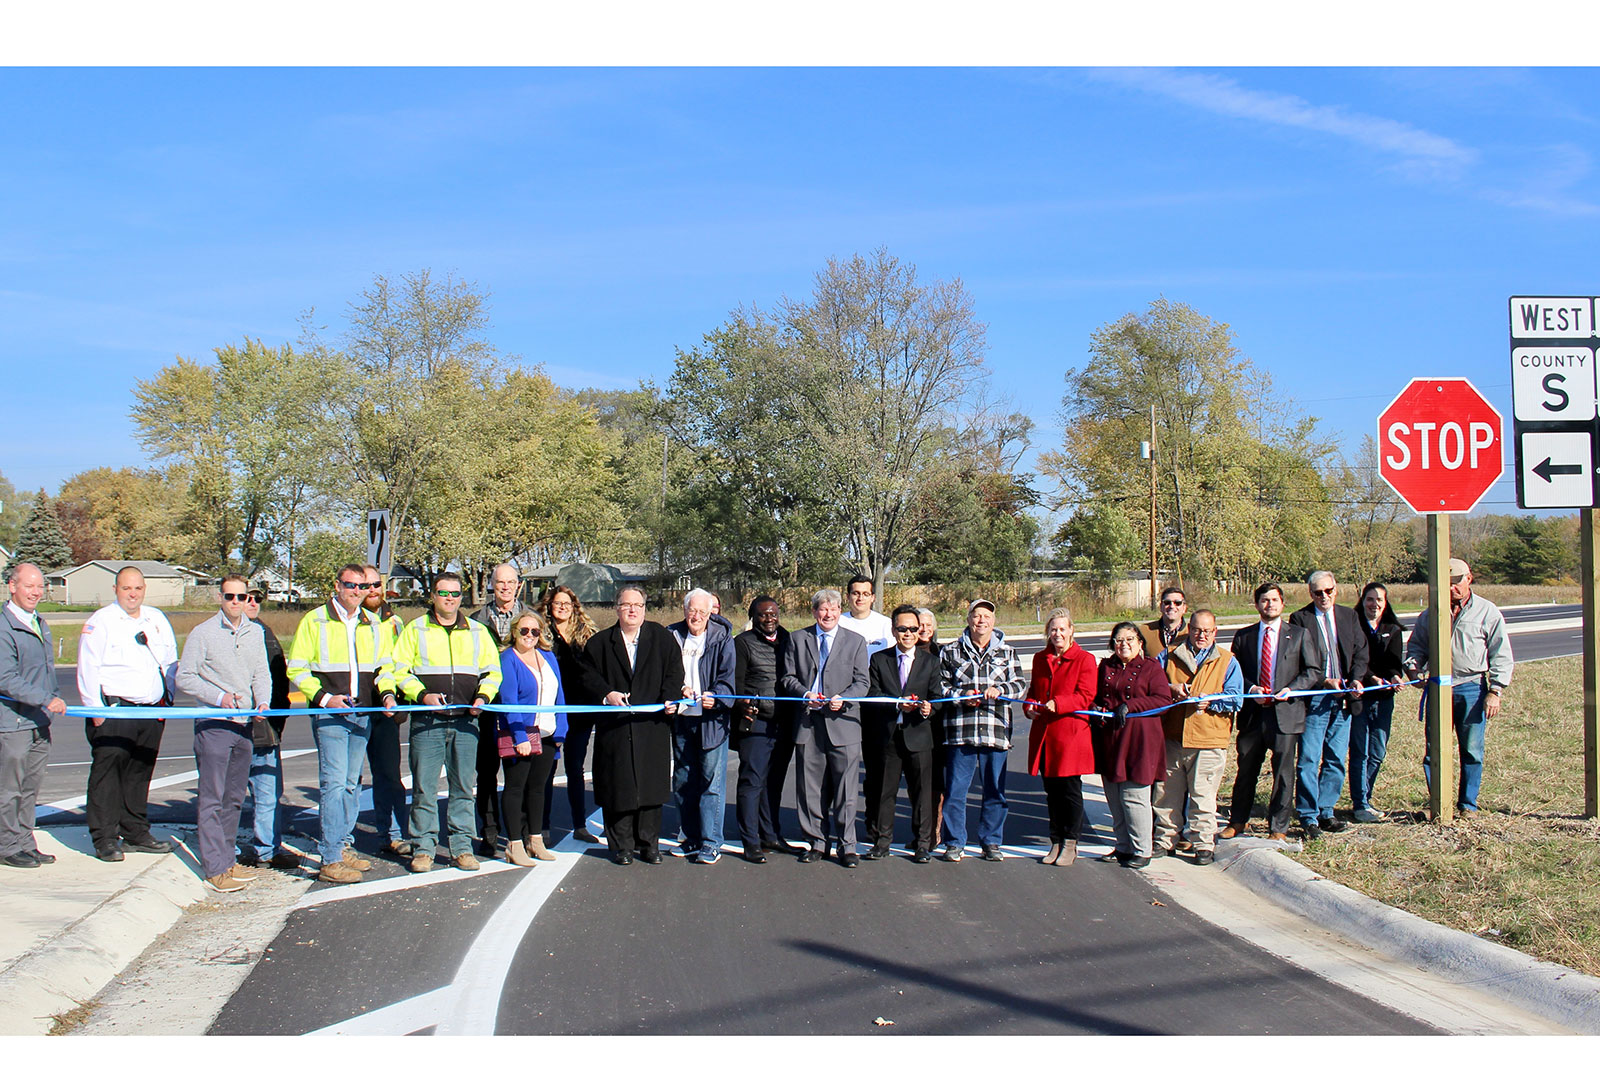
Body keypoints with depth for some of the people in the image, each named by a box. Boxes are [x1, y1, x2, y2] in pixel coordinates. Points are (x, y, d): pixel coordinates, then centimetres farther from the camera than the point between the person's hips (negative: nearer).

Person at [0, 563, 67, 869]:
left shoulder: (40, 625, 14)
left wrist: (57, 697, 14)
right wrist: (46, 700, -23)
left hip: (40, 722, 8)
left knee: (31, 787, 14)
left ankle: (25, 844, 22)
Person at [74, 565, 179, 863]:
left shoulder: (158, 620, 15)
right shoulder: (100, 621, -2)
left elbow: (170, 663, 21)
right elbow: (88, 668, -6)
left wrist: (166, 699, 12)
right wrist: (95, 709, -11)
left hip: (152, 712, 5)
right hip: (113, 711, -5)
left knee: (140, 773, 11)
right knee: (107, 771, -6)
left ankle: (136, 833, 19)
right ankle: (105, 838, -1)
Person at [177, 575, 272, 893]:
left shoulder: (255, 633, 11)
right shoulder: (203, 633, -4)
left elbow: (262, 673, 12)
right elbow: (184, 678, -5)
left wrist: (263, 700, -8)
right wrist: (219, 697, -16)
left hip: (245, 724, 5)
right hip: (213, 725, -5)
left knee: (234, 798, 13)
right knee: (211, 798, -5)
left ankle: (226, 859, 23)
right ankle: (215, 868, -3)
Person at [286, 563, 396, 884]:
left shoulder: (374, 626, 13)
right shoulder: (314, 622, -2)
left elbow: (385, 666, 19)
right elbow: (296, 669, -2)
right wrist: (324, 697, -14)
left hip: (362, 713, 5)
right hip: (329, 714, -5)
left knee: (351, 783, 12)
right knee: (334, 783, -11)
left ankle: (343, 847, 22)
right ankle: (330, 861, -10)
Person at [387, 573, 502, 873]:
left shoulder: (478, 632, 13)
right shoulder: (415, 629, 6)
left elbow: (493, 671, 15)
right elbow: (399, 670, 3)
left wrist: (483, 696, -4)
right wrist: (422, 695, -13)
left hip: (465, 722, 2)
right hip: (427, 721, -2)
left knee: (463, 787, 5)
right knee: (424, 787, -1)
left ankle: (461, 847, 13)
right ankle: (423, 848, 8)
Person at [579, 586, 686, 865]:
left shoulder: (661, 637, 7)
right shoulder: (600, 642, 8)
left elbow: (675, 670, 3)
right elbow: (589, 674, 6)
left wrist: (669, 698, -12)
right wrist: (607, 693, -11)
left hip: (652, 724, 0)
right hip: (615, 725, 0)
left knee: (651, 783, 2)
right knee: (617, 784, 1)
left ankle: (649, 843, 14)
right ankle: (621, 845, 11)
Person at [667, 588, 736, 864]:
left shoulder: (721, 640, 0)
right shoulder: (671, 637, 7)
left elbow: (727, 678, -6)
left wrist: (715, 697, -25)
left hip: (711, 719, -3)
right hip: (681, 719, 3)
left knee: (712, 781, -5)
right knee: (683, 782, 10)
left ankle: (711, 843, 0)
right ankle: (691, 838, 22)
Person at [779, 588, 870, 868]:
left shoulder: (855, 641, 8)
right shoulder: (798, 639, 12)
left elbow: (862, 682, 4)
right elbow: (788, 677, 9)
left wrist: (843, 698, -14)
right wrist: (805, 694, -9)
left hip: (842, 722, -2)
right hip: (808, 723, 2)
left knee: (845, 789, -2)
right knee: (809, 788, 6)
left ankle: (847, 845, 6)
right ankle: (816, 842, 17)